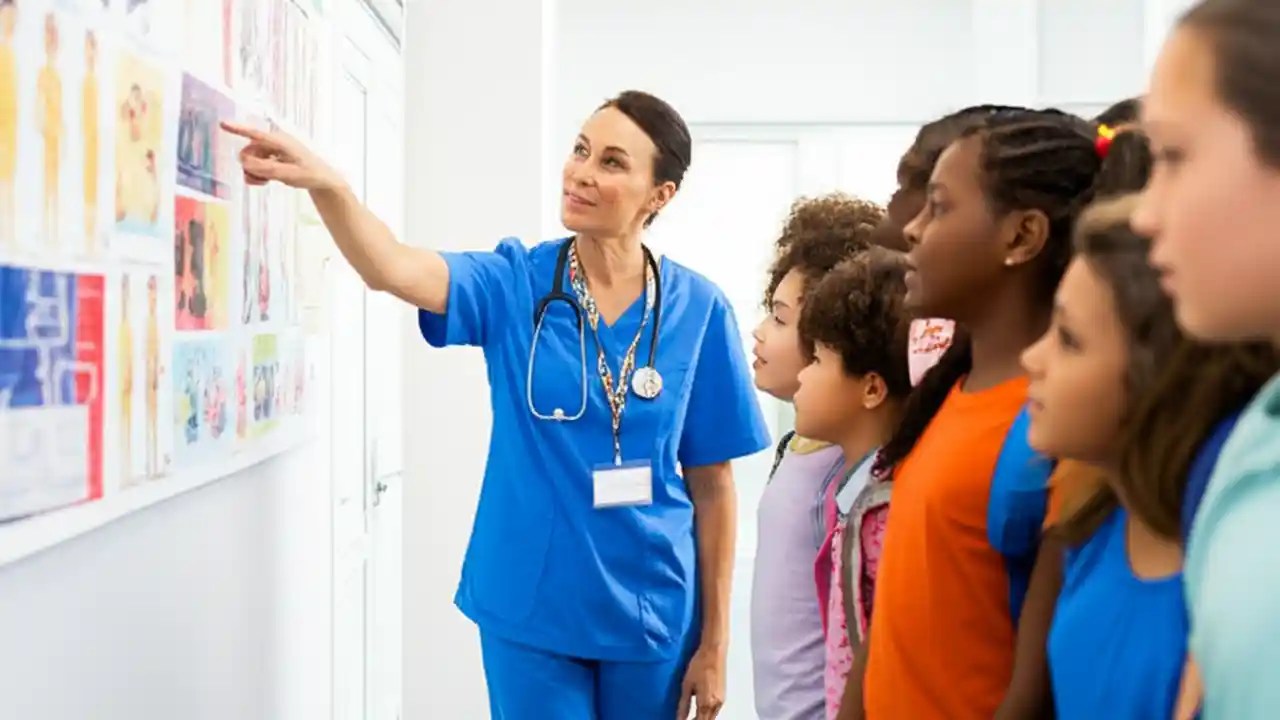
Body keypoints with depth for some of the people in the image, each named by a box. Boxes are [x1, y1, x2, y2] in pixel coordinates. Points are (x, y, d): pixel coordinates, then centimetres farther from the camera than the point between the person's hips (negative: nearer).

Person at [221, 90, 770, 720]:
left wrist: (714, 641, 0)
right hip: (531, 612, 0)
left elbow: (712, 482, -2)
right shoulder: (515, 283, -6)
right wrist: (326, 185, -46)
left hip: (651, 615, 0)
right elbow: (393, 270, -26)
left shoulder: (698, 308, -6)